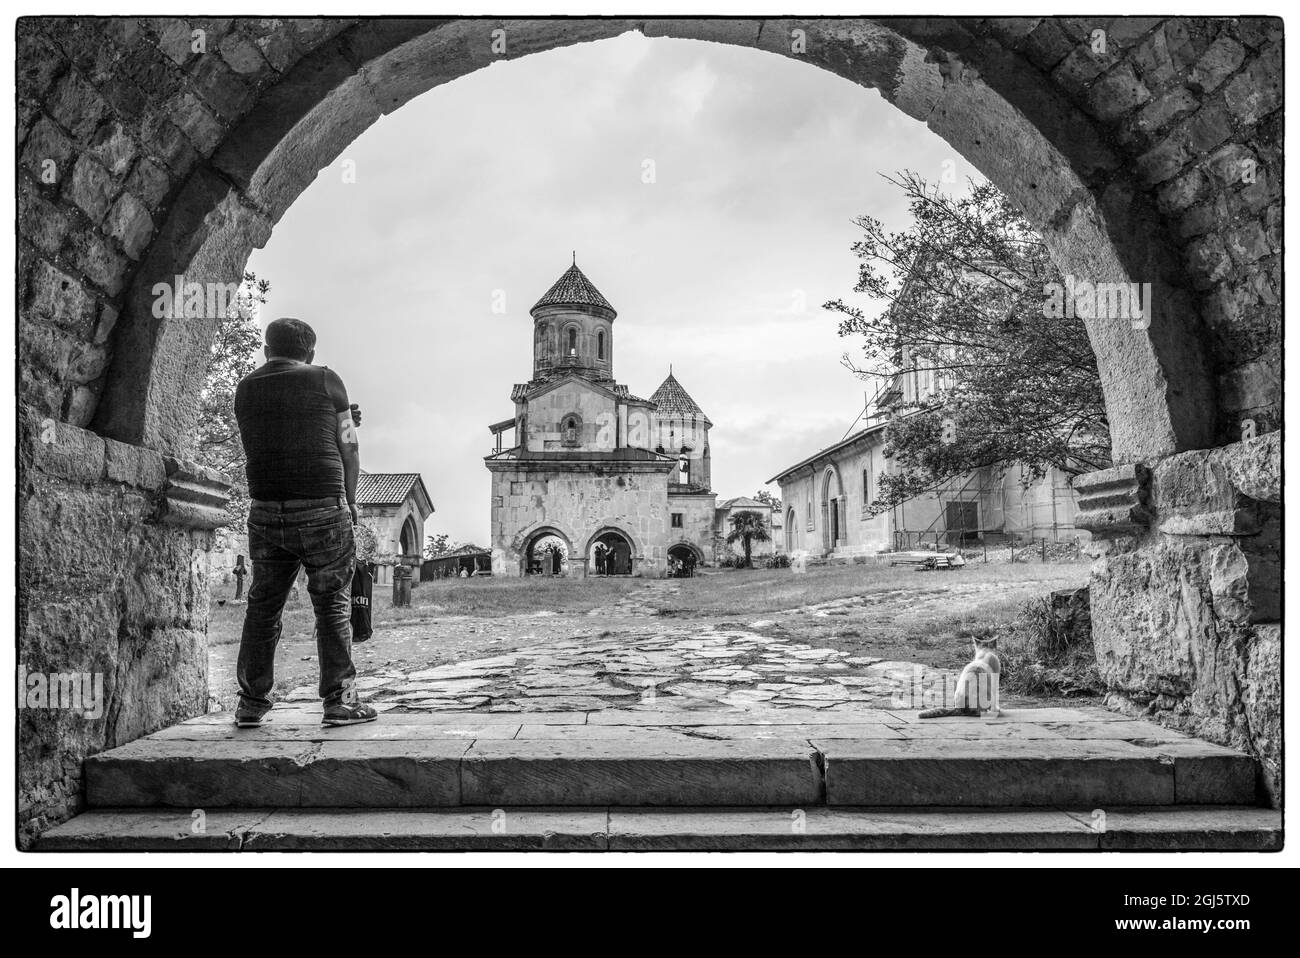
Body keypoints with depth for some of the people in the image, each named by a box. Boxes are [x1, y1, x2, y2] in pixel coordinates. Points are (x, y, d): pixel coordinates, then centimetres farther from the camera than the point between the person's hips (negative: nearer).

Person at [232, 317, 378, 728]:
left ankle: (251, 702, 14)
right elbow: (349, 449, 0)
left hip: (266, 511, 4)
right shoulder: (326, 380, 0)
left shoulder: (246, 388, 11)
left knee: (262, 606, 12)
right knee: (333, 604, 4)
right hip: (322, 510, -3)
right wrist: (348, 500, 14)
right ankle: (340, 700, 4)